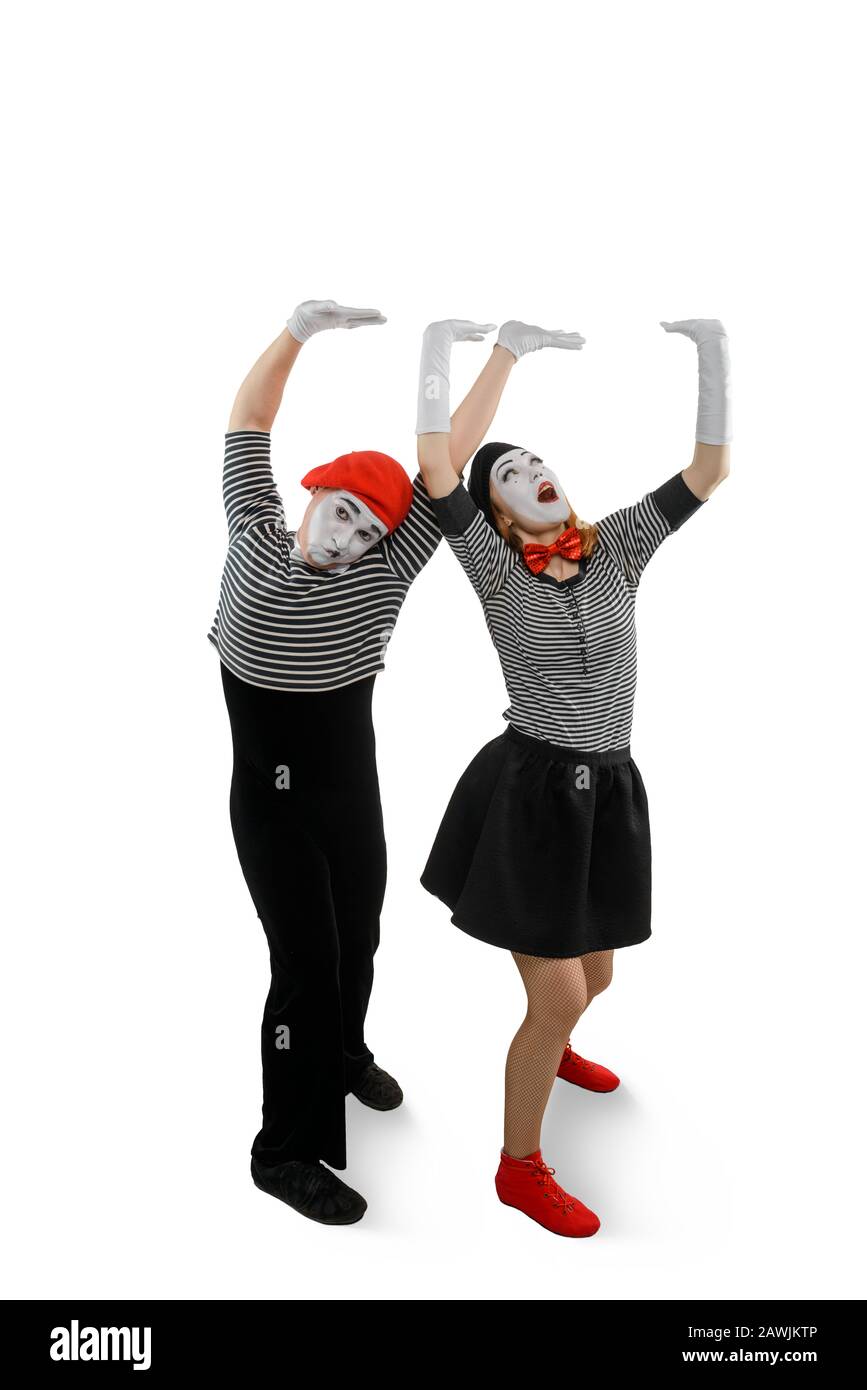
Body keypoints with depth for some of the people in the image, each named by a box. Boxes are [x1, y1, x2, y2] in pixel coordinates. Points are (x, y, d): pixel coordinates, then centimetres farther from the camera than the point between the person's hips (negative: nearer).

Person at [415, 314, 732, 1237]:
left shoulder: (616, 547, 4)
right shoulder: (496, 567, -7)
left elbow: (710, 468, -2)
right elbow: (435, 467, -18)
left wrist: (712, 345, -8)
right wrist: (441, 340, -13)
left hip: (609, 793, 5)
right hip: (530, 791, -5)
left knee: (593, 975, 23)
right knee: (558, 999, -3)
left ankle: (552, 1051, 58)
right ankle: (520, 1168, 21)